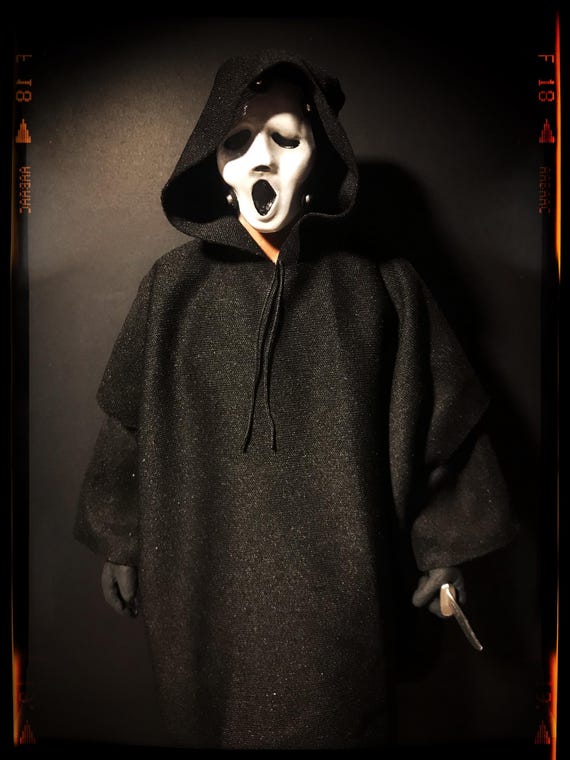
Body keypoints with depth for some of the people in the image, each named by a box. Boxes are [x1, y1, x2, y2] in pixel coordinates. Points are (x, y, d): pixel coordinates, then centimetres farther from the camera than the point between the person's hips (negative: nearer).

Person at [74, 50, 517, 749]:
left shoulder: (381, 288, -5)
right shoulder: (174, 286, -2)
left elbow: (441, 421, 0)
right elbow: (132, 422, 4)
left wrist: (444, 549, 3)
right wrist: (119, 544, 8)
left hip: (335, 585, 0)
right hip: (205, 585, 1)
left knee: (332, 719, 16)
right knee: (216, 721, 19)